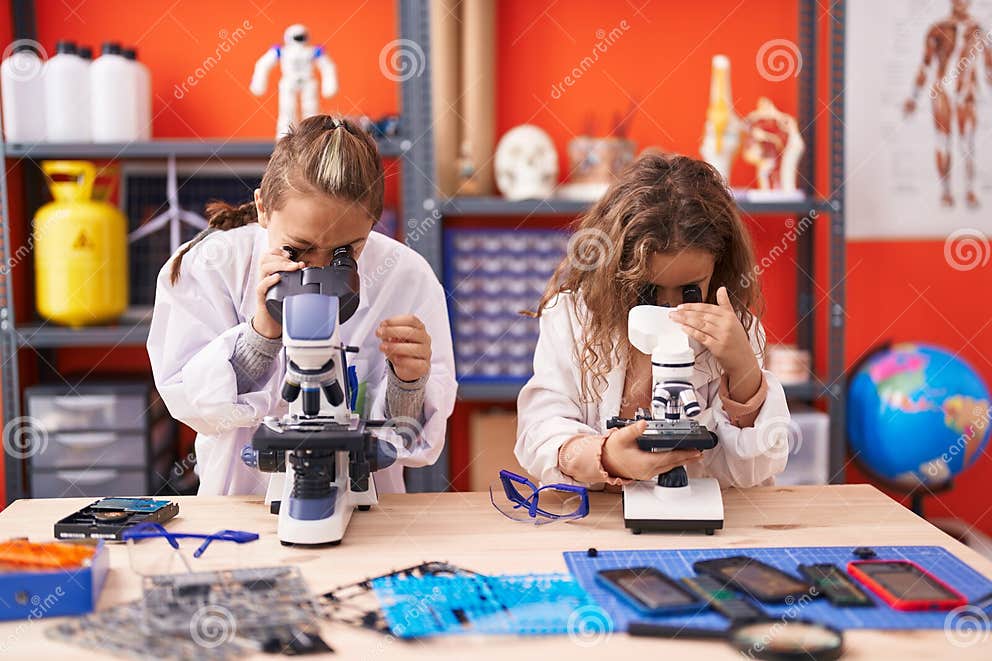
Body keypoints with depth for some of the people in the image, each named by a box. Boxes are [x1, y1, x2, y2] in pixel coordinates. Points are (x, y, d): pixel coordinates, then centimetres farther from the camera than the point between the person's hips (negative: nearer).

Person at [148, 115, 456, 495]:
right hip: (240, 501, 0)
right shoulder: (210, 264, -9)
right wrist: (262, 332, -25)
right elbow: (188, 405, -12)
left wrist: (408, 382, -26)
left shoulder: (407, 277, -10)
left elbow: (406, 439, -5)